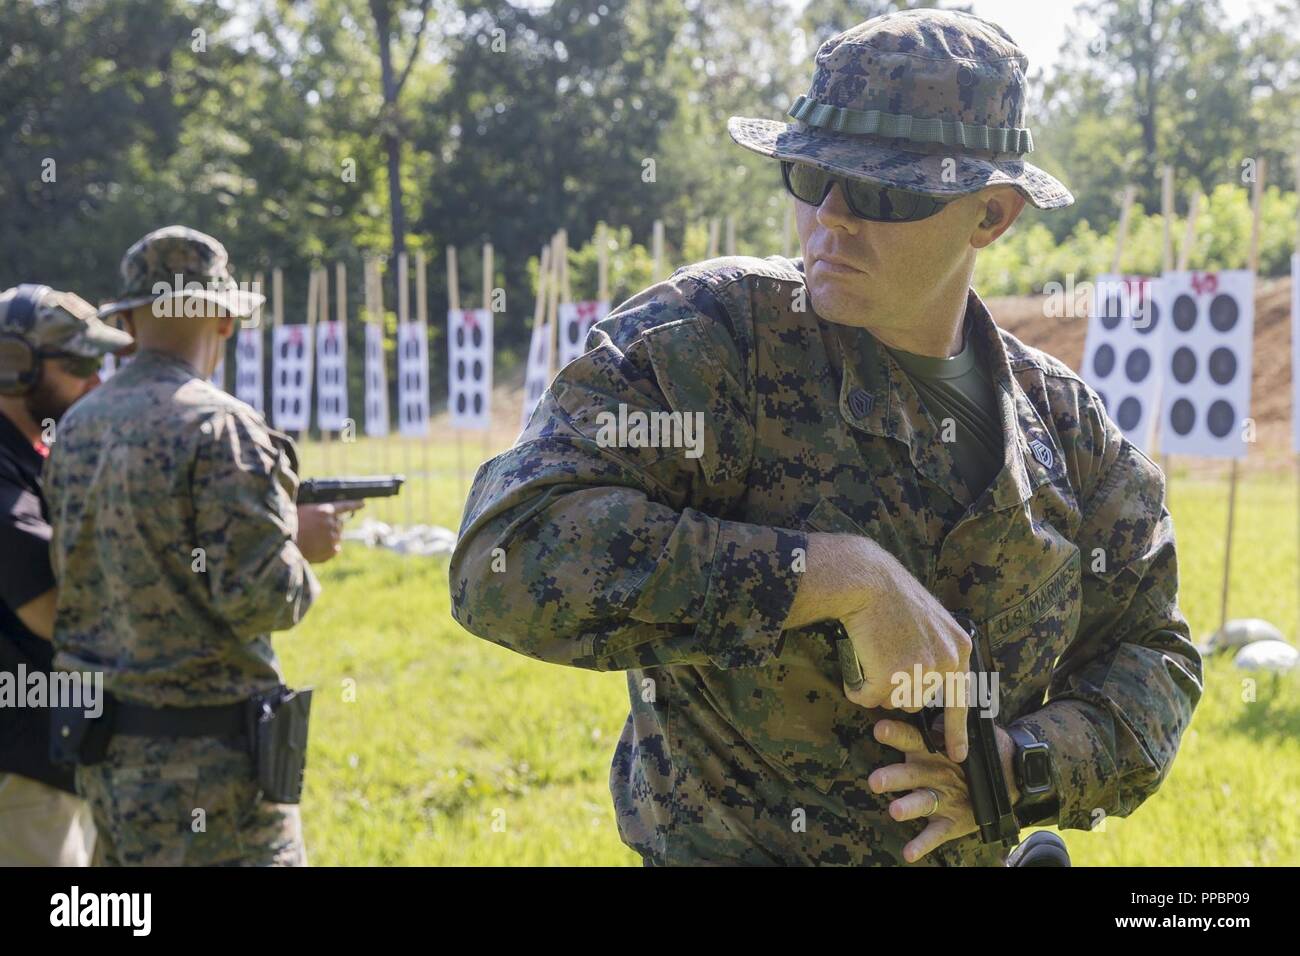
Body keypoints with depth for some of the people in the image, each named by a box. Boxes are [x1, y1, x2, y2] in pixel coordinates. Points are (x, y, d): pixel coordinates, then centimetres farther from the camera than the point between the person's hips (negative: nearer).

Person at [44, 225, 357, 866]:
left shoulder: (76, 428, 7)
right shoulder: (219, 428, -16)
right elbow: (258, 597, -21)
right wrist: (301, 542, 0)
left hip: (101, 747, 8)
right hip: (204, 759, -8)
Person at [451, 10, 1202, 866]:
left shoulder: (1064, 421, -2)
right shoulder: (712, 336, -16)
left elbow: (1153, 656, 5)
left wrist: (1018, 767, -15)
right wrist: (838, 577, -32)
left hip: (976, 848, 4)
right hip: (727, 846, -4)